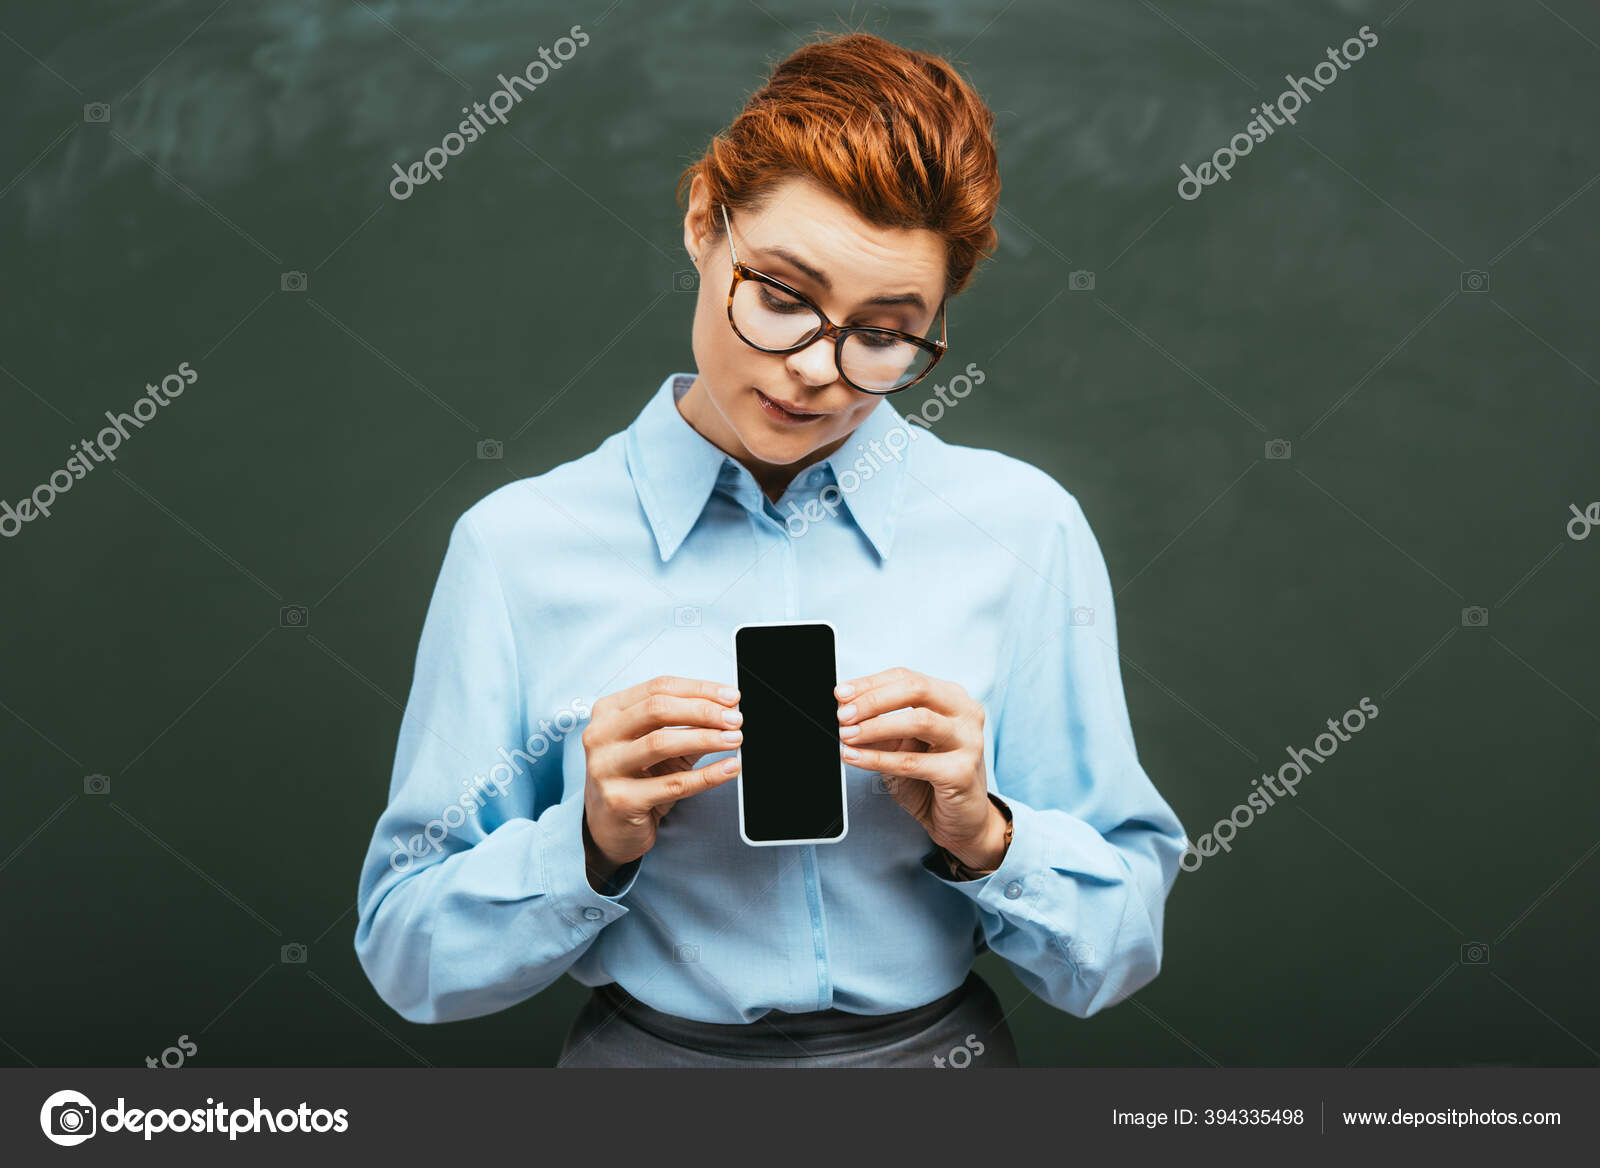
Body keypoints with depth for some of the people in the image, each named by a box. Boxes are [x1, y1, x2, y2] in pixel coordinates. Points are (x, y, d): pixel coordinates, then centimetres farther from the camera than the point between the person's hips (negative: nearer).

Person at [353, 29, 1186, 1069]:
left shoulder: (1024, 530, 0)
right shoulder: (516, 546, -2)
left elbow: (1119, 954, 2)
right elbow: (407, 959, 0)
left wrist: (980, 834, -14)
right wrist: (593, 843, -13)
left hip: (937, 1046, 1)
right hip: (645, 1052, 0)